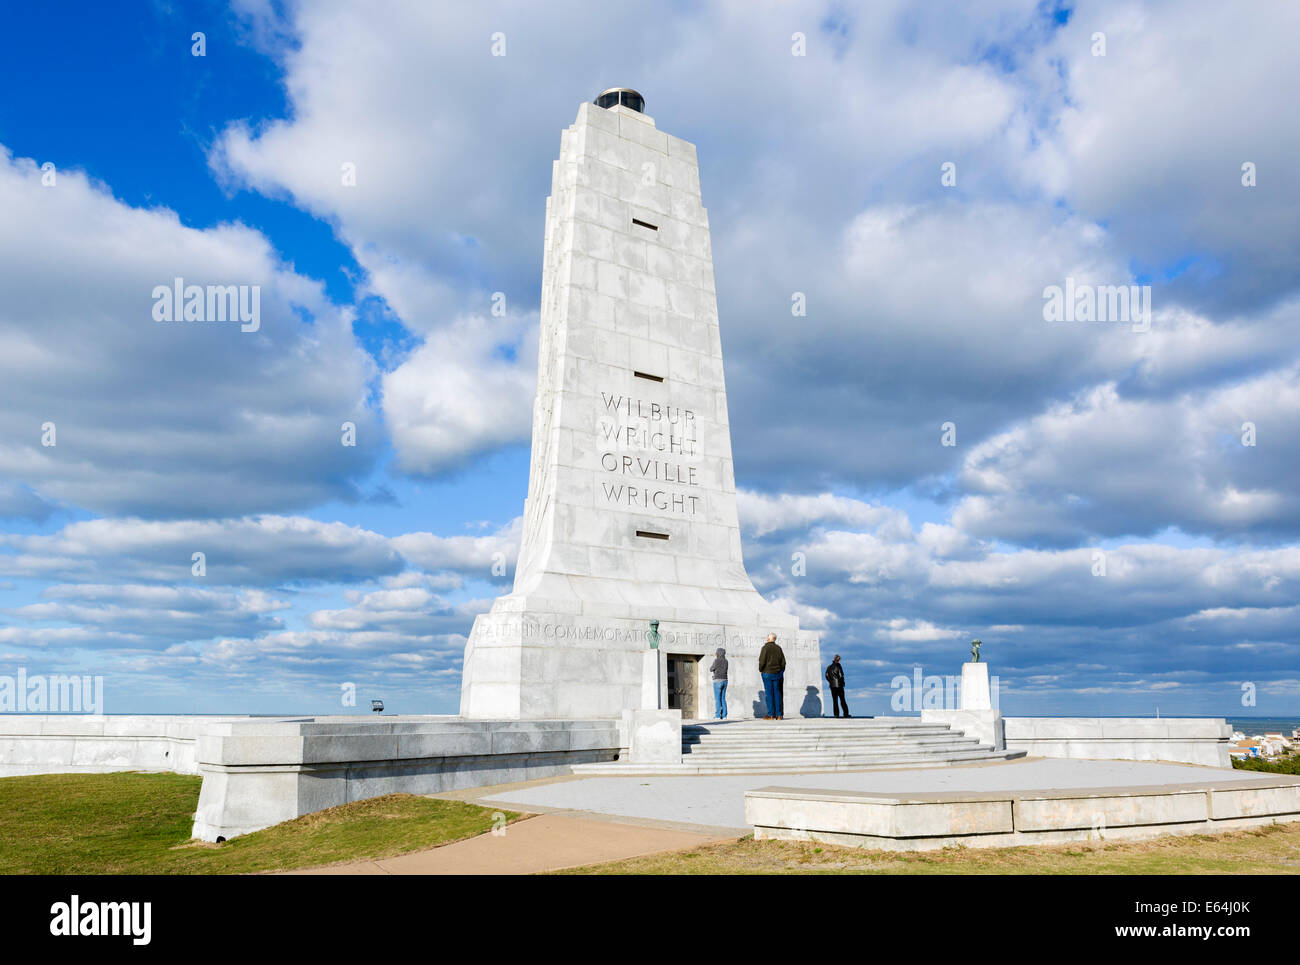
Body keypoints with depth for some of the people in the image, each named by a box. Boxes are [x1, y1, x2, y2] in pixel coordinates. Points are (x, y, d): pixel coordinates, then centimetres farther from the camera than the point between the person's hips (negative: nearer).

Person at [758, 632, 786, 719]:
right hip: (777, 673, 5)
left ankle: (771, 715, -6)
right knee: (777, 693, 6)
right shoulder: (779, 648, 8)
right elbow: (783, 662, 8)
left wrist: (760, 669, 2)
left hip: (767, 673, -5)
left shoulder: (765, 647, -8)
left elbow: (762, 660, -14)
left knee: (769, 693, -3)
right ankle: (778, 714, 4)